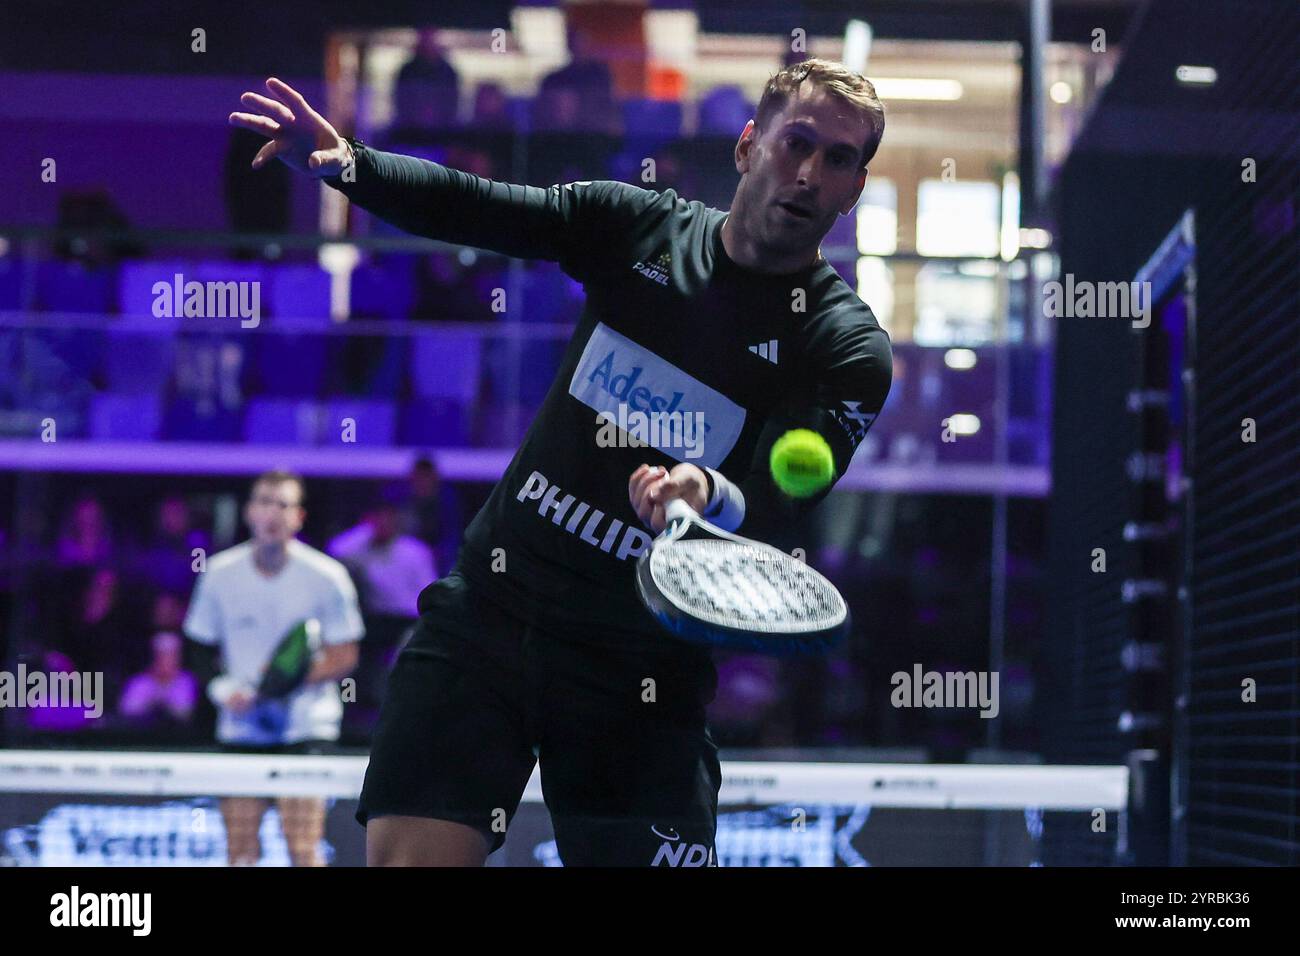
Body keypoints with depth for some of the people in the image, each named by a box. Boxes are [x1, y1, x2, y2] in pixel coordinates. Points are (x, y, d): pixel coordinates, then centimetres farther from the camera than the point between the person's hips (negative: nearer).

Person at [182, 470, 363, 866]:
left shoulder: (326, 577, -5)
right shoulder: (220, 573, 1)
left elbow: (344, 657, -2)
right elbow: (201, 646, 12)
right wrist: (221, 687, -8)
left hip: (304, 729, -3)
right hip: (241, 727, 3)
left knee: (303, 850, -12)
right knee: (240, 853, 0)